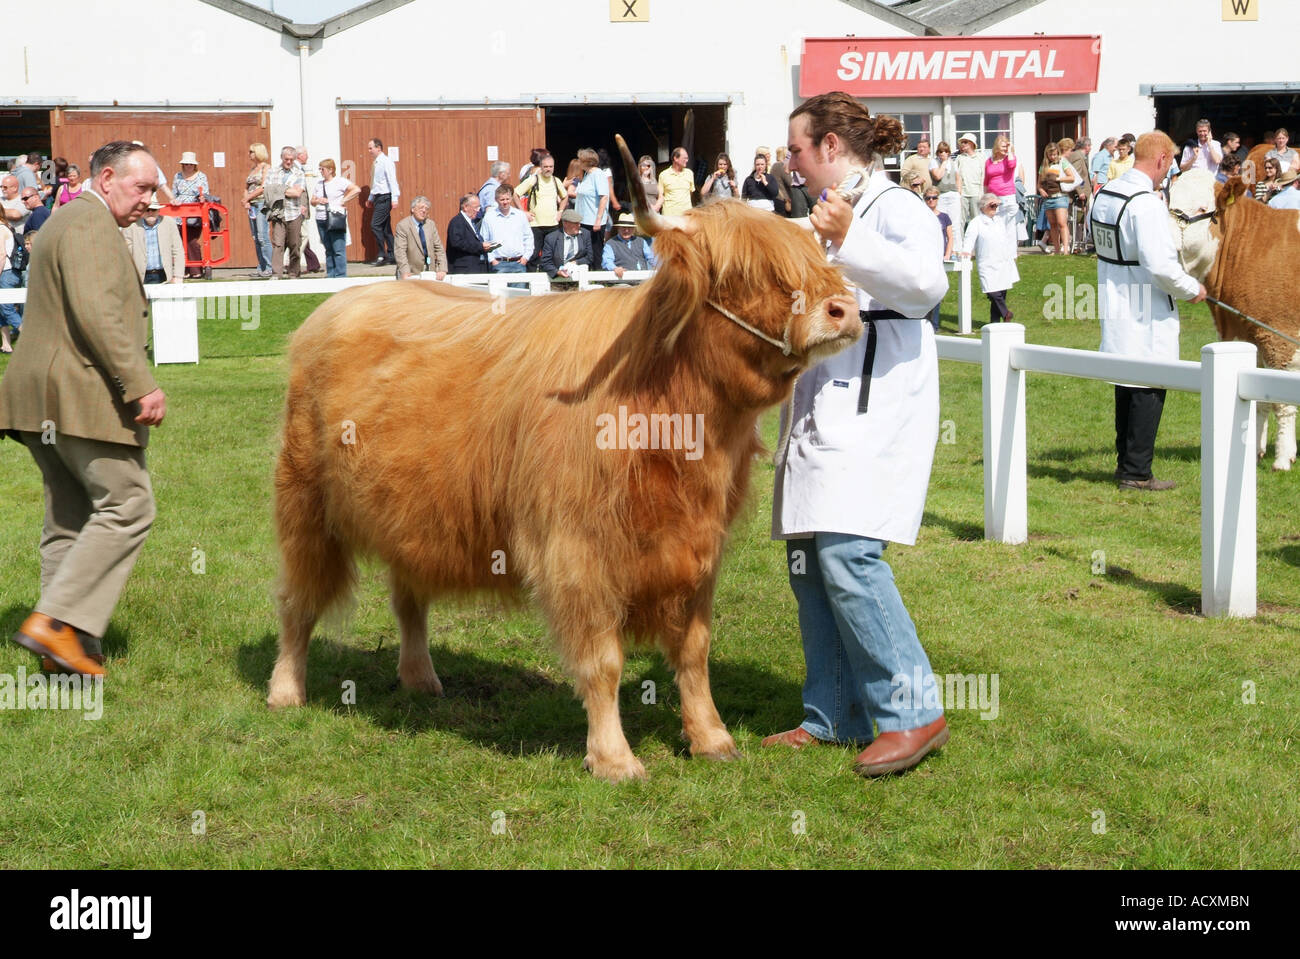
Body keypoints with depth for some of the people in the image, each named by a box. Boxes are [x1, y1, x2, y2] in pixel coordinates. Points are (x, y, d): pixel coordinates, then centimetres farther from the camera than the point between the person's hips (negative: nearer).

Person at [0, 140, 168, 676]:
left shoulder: (68, 221, 24)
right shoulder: (90, 222, -10)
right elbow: (96, 313, -22)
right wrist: (140, 387, -22)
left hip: (44, 400, 11)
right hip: (81, 396, -11)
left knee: (71, 520, 11)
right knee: (127, 508, -9)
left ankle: (67, 644, 11)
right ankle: (56, 620, -13)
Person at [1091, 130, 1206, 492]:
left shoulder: (1105, 194, 5)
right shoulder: (1147, 204, -22)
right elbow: (1161, 265, -25)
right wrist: (1192, 288, -8)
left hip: (1115, 309, 9)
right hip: (1146, 315, -9)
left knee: (1127, 387, 19)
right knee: (1149, 390, -1)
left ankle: (1126, 462, 28)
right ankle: (1136, 473, 2)